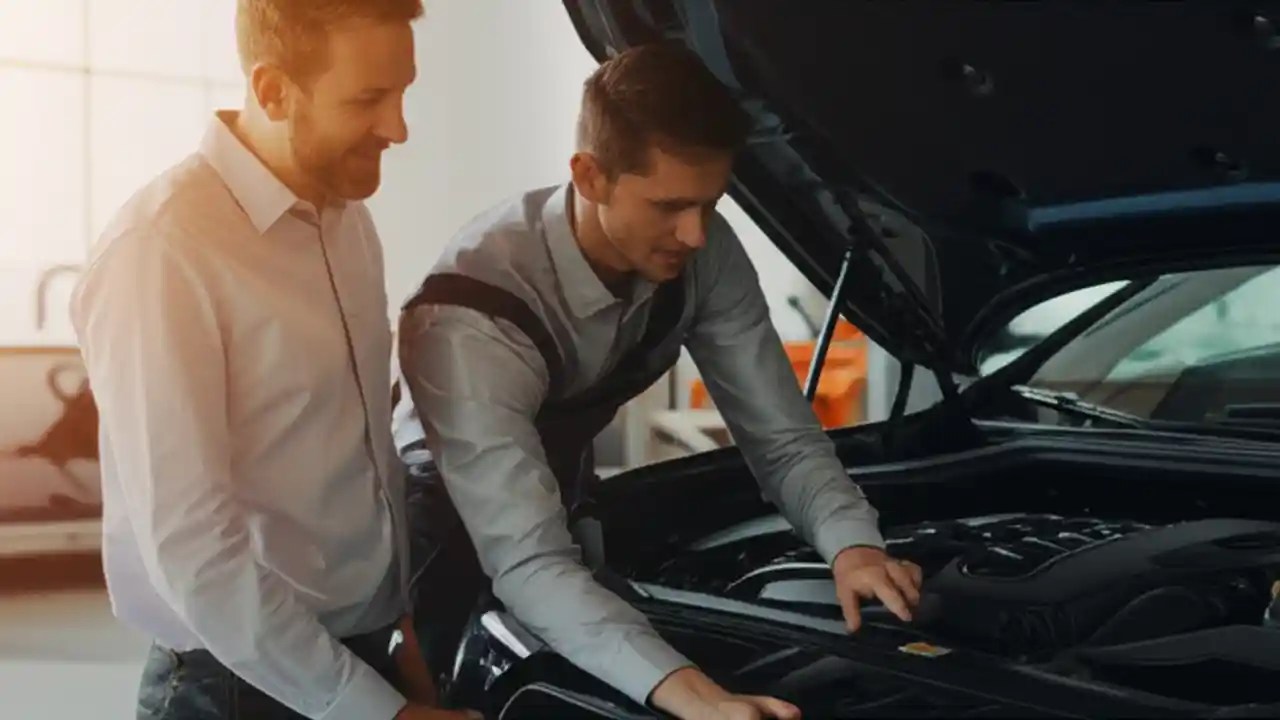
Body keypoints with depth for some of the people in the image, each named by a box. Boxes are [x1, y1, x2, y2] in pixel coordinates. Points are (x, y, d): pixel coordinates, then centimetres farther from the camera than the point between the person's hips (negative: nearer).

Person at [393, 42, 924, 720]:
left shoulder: (704, 255, -23)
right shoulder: (472, 317, -42)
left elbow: (784, 440, -17)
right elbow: (526, 563, -48)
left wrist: (853, 544, -38)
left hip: (563, 508, 7)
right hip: (444, 536, -6)